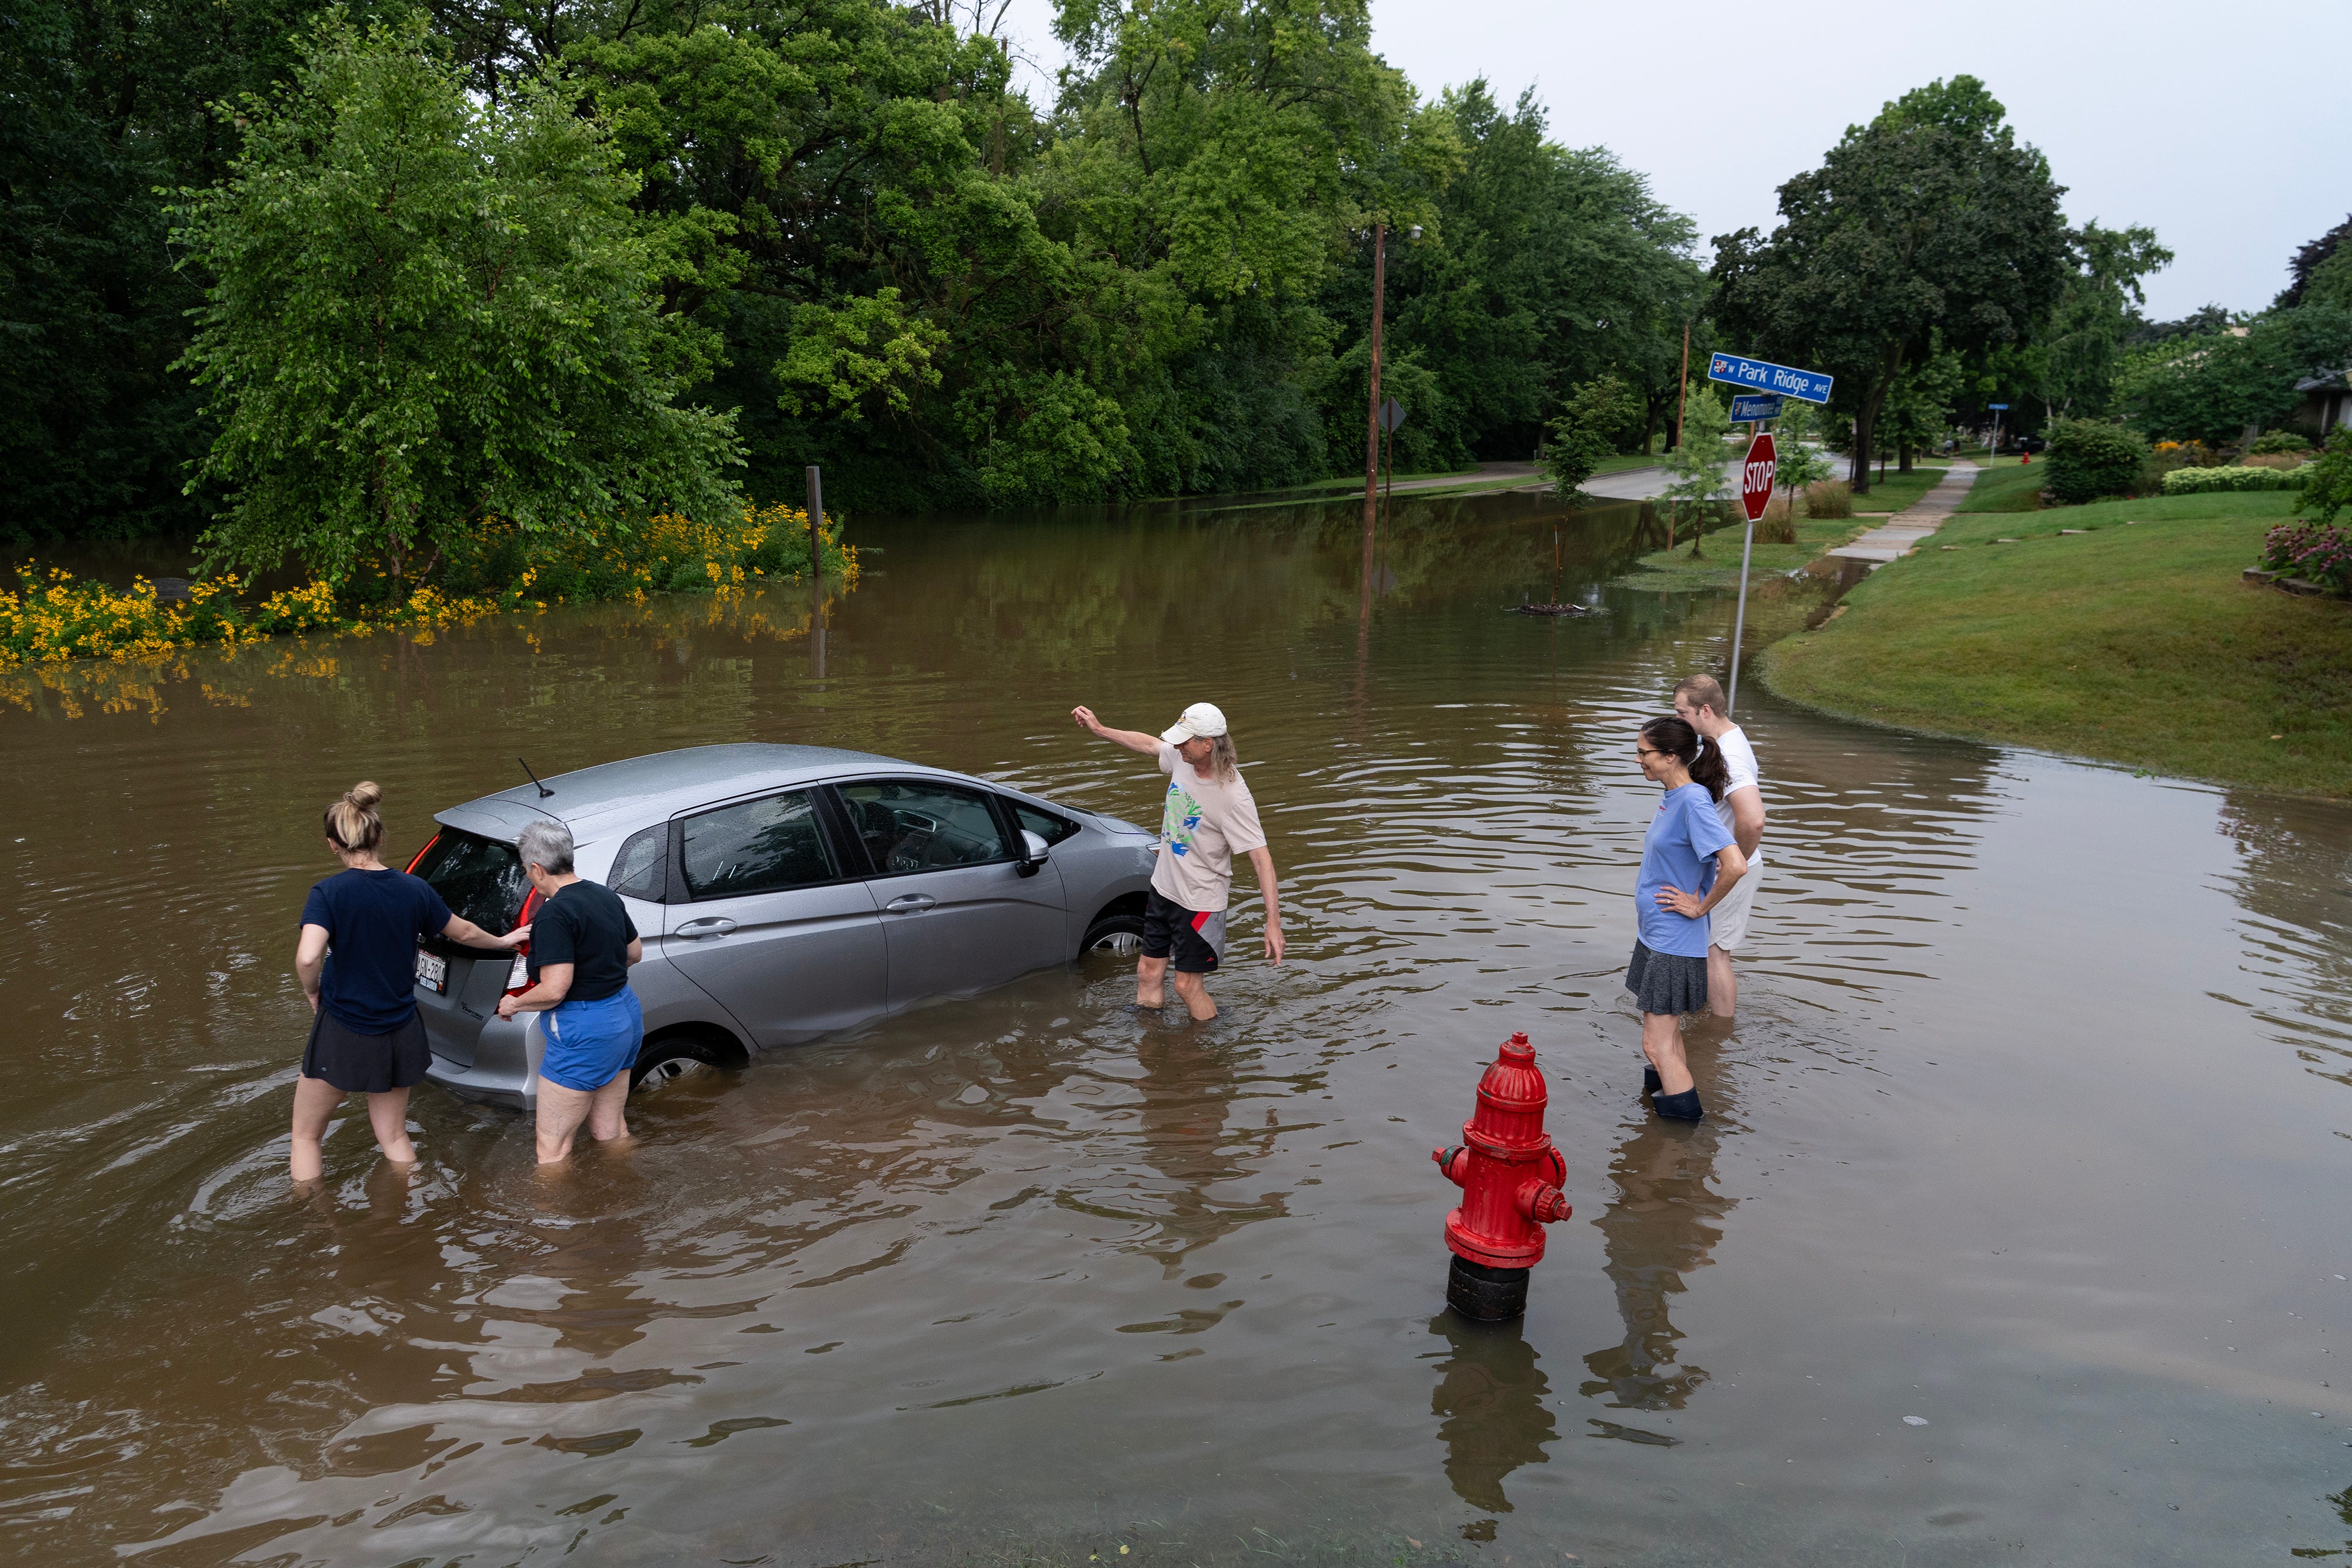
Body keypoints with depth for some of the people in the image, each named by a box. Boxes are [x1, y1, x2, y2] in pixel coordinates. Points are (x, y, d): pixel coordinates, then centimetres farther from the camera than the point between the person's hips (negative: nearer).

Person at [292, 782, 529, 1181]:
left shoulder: (329, 893, -16)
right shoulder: (415, 889, -4)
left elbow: (307, 957, -30)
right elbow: (463, 932, 11)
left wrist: (312, 993, -10)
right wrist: (501, 942, 30)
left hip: (342, 1033, -4)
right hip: (398, 1035, 4)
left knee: (306, 1136, 16)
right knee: (393, 1137, 20)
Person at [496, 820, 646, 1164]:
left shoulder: (554, 914, -21)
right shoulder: (608, 897, 5)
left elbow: (553, 990, -24)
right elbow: (635, 952, 19)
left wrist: (512, 1004, -6)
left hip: (583, 1032, -9)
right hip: (627, 1016, 9)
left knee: (552, 1149, 2)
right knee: (610, 1132, 24)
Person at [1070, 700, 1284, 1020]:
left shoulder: (1233, 797, -28)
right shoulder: (1182, 759, -8)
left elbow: (1260, 856, -29)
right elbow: (1148, 744, 15)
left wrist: (1273, 923, -33)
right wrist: (1099, 729, 21)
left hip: (1200, 902, -8)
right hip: (1163, 889, 8)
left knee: (1188, 985, 1)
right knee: (1148, 972, 18)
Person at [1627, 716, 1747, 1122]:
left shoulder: (1694, 800, -22)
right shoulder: (1671, 797, 7)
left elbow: (1735, 865, -31)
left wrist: (1700, 907, -19)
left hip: (1674, 943, -10)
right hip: (1655, 934, 10)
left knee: (1657, 1046, -6)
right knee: (1667, 1037, 18)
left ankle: (1686, 1114, 2)